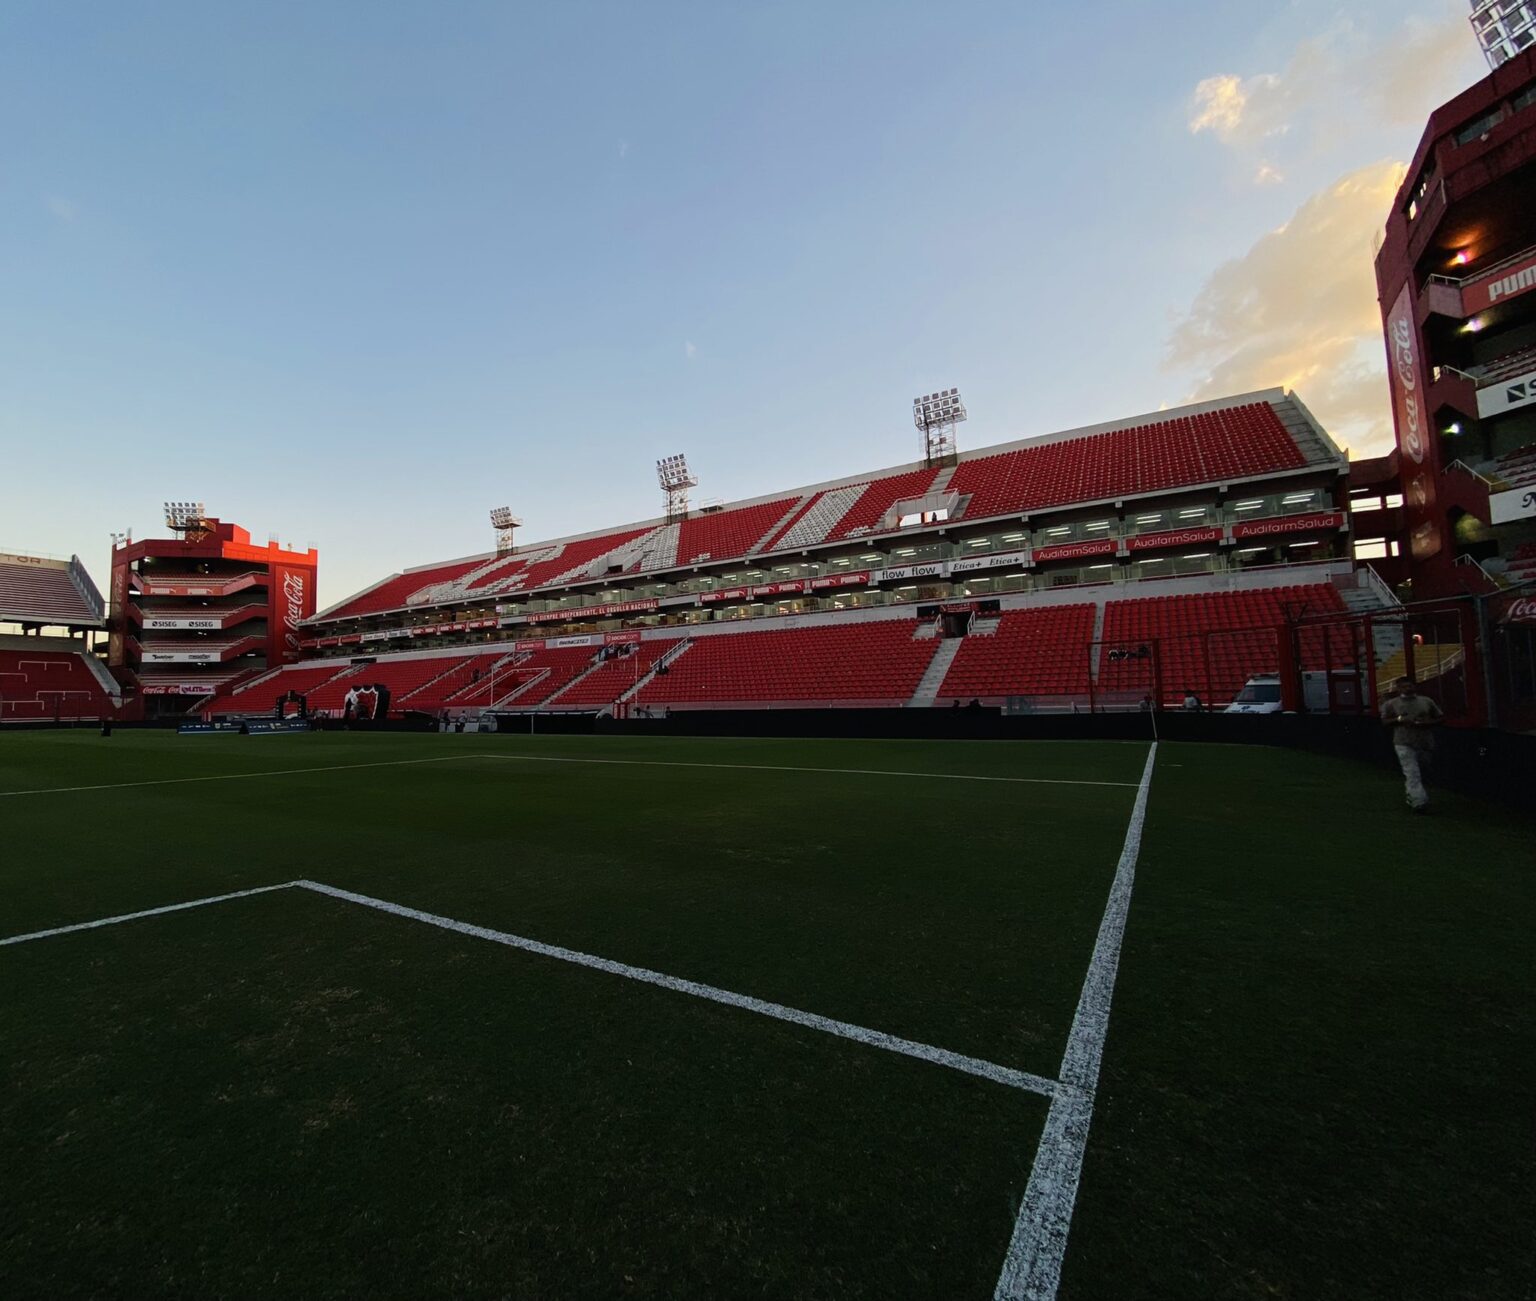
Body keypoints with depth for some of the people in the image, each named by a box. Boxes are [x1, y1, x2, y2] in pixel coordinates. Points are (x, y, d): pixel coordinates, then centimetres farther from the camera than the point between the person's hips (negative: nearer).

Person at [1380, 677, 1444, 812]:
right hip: (1404, 744, -3)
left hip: (1426, 744, 3)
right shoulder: (1391, 703, 4)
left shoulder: (1426, 701, 11)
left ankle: (1412, 798, 26)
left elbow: (1441, 718, 12)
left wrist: (1427, 723, -7)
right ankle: (1419, 802, -18)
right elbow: (1384, 722, 4)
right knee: (1412, 774, -12)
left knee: (1420, 774, 12)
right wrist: (1399, 719, -13)